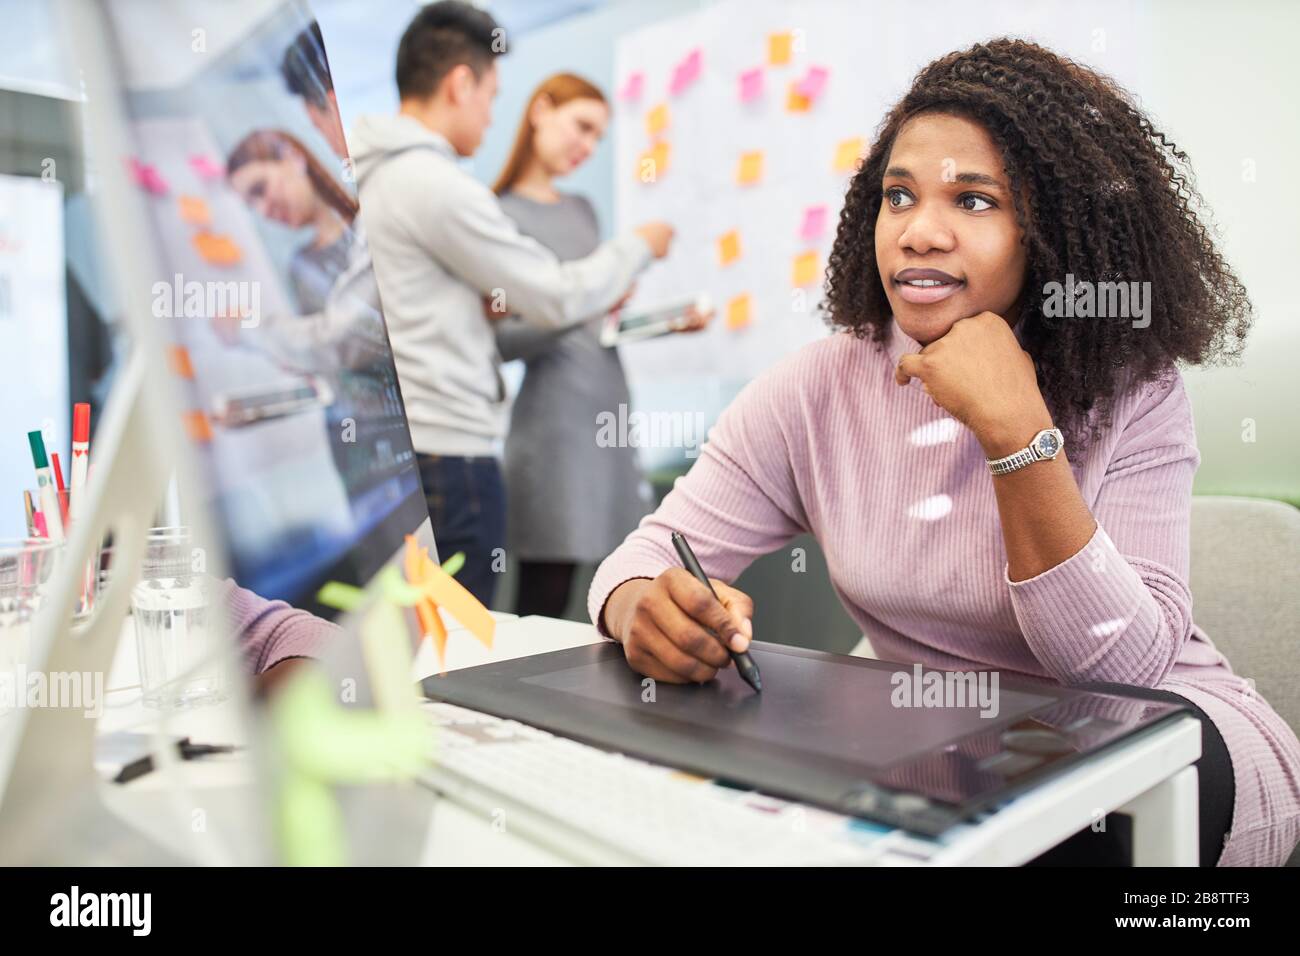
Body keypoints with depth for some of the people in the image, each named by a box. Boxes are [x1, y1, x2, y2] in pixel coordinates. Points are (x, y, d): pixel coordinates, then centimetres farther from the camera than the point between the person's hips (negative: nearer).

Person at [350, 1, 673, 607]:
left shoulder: (367, 176, 13)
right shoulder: (436, 185, -15)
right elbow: (557, 297, -9)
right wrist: (639, 246, 8)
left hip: (388, 443, 9)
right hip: (447, 450, -9)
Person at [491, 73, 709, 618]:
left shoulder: (582, 210, 19)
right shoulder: (499, 215, -3)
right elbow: (501, 341, -10)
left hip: (611, 407, 7)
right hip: (553, 420, -7)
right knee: (545, 600, -5)